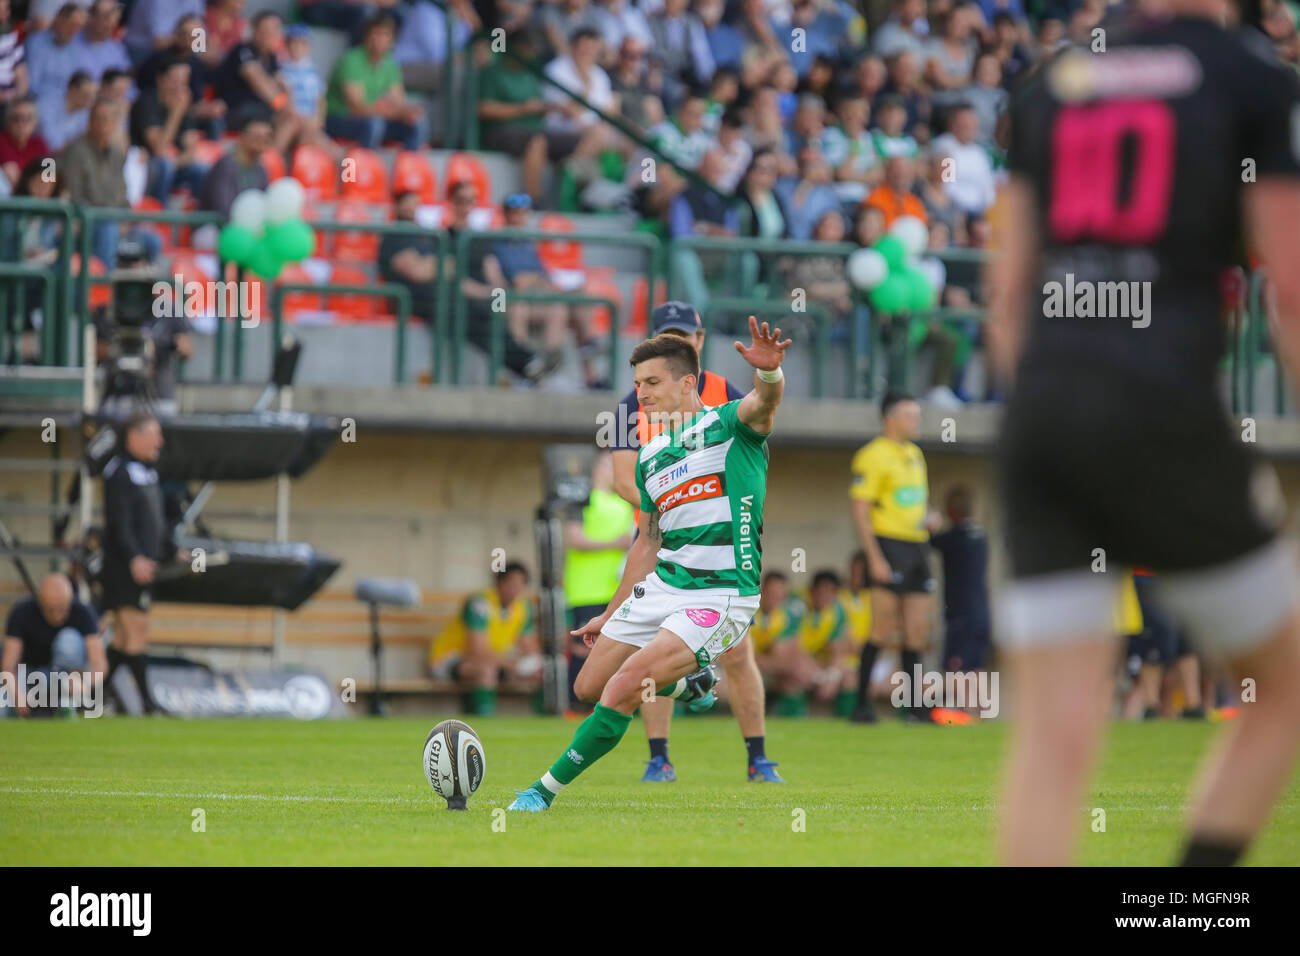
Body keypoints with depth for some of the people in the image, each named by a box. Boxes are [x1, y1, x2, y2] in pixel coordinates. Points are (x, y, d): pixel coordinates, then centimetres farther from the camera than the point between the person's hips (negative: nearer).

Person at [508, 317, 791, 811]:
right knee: (590, 687, 10)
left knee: (624, 687, -20)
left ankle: (548, 788, -7)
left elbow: (762, 403, -31)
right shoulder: (650, 456, 15)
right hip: (661, 586, 8)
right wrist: (610, 616, 26)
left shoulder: (729, 425, -6)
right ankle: (690, 682, 34)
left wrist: (769, 373, -55)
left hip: (721, 597, -8)